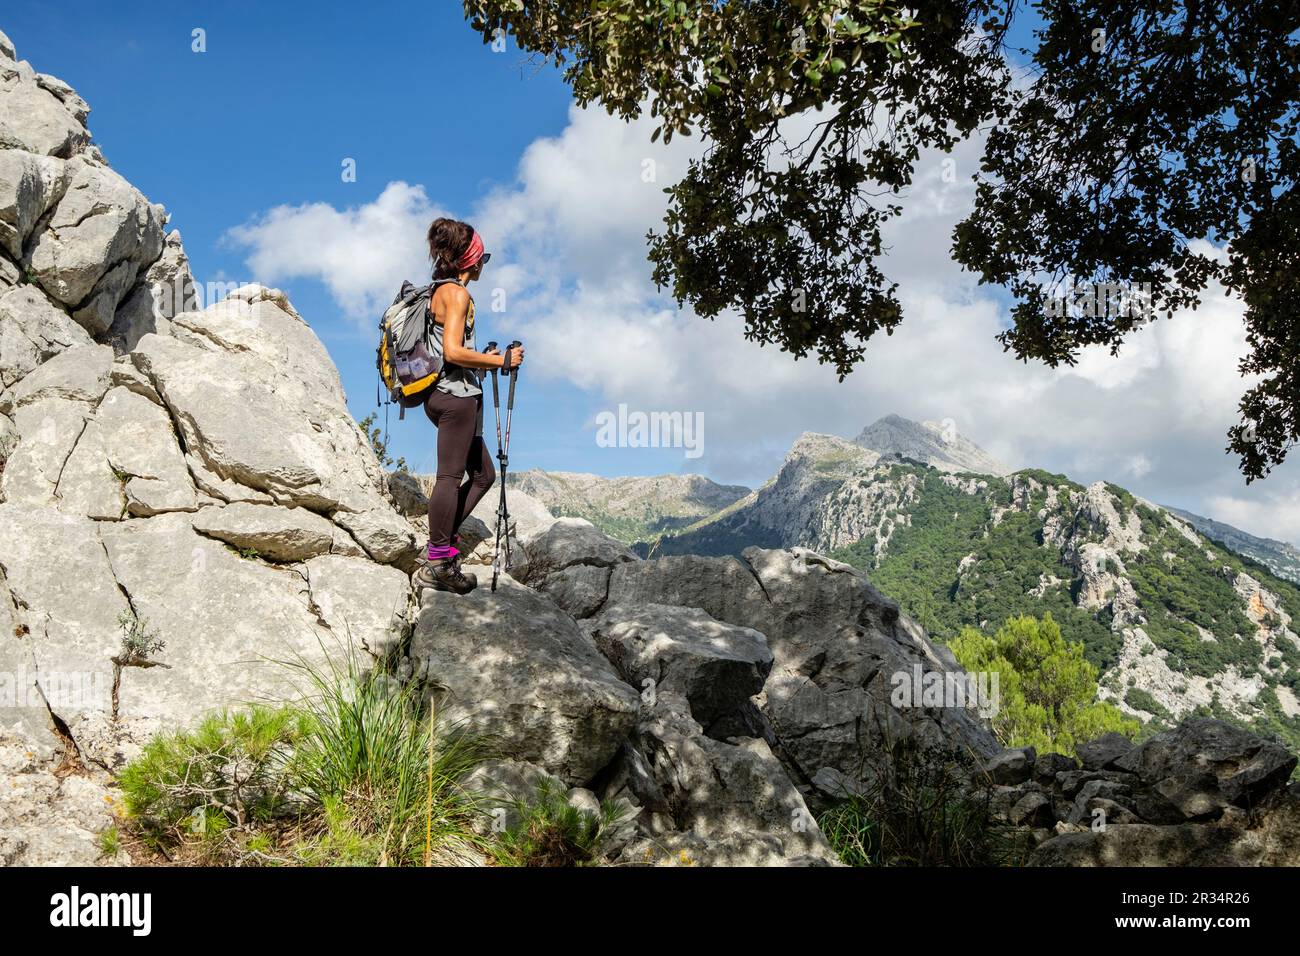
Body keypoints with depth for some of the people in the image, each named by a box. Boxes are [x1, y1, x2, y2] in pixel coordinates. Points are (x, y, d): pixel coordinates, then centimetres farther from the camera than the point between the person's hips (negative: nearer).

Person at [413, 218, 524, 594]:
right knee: (450, 476, -5)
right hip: (457, 394, -10)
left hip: (443, 393, 10)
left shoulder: (438, 290, 17)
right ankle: (438, 563, -1)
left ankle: (441, 541, 12)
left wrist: (482, 359, 21)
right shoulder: (457, 292, -12)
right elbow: (453, 352, -20)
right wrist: (500, 360, -12)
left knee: (483, 474, 14)